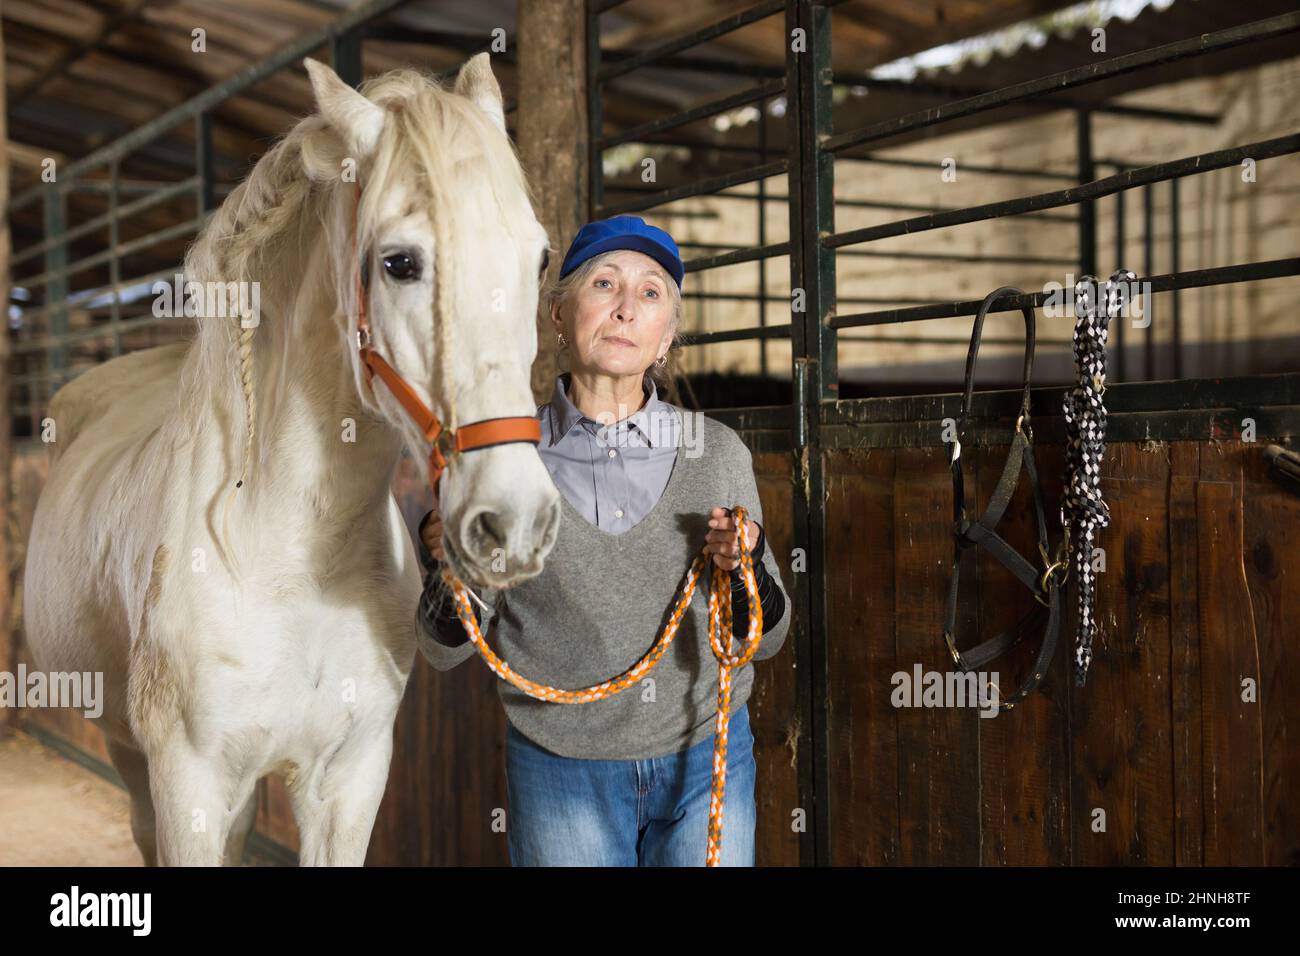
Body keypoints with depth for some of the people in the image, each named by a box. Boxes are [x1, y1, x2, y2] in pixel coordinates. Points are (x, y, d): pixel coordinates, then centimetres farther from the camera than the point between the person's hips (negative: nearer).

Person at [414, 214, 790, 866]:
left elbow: (764, 640, 4)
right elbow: (446, 650, -2)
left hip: (704, 765, 1)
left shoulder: (717, 452, -2)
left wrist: (747, 569, -16)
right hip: (559, 776, -1)